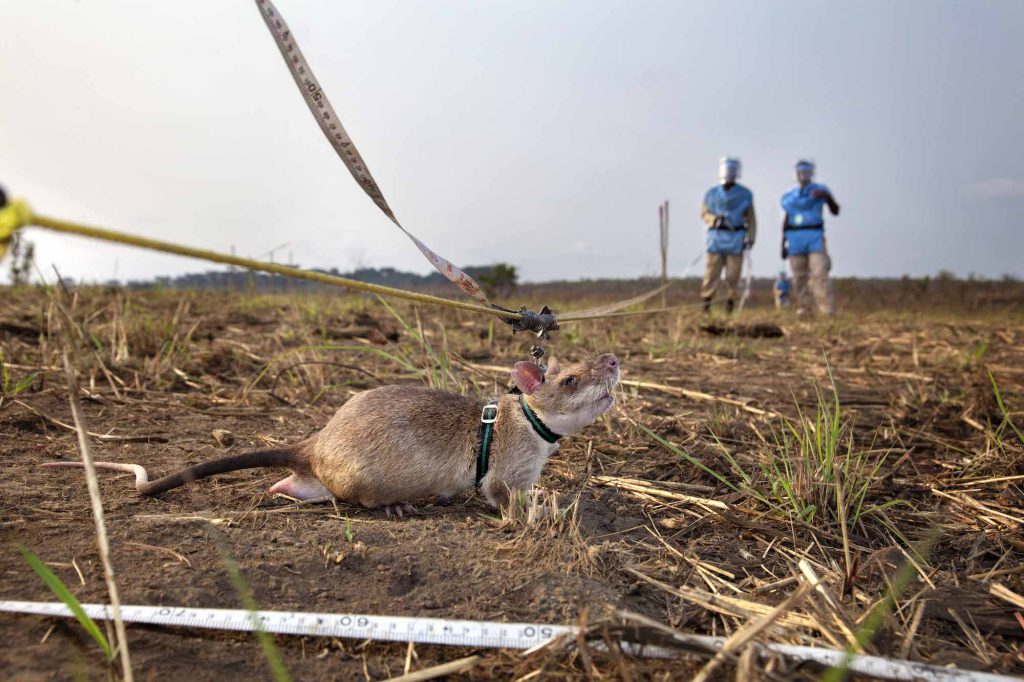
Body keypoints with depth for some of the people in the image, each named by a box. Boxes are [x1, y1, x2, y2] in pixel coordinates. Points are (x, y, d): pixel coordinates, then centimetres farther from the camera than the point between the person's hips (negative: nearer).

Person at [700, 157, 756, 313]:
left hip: (736, 239, 0)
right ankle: (706, 301, -1)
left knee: (733, 273, -1)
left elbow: (751, 218, 5)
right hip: (716, 237, 1)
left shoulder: (745, 194, 4)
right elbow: (704, 213, 11)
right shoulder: (711, 193, 7)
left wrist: (750, 238, -5)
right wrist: (715, 219, -10)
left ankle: (730, 301, 9)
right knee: (712, 270, -5)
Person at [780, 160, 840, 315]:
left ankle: (826, 309, -14)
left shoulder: (819, 190, 7)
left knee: (819, 272, -12)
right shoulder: (789, 196, 14)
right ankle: (802, 308, 7)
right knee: (799, 276, 2)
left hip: (815, 237, -2)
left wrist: (828, 197, -15)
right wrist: (783, 243, 12)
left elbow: (835, 211, 3)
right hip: (795, 237, 3)